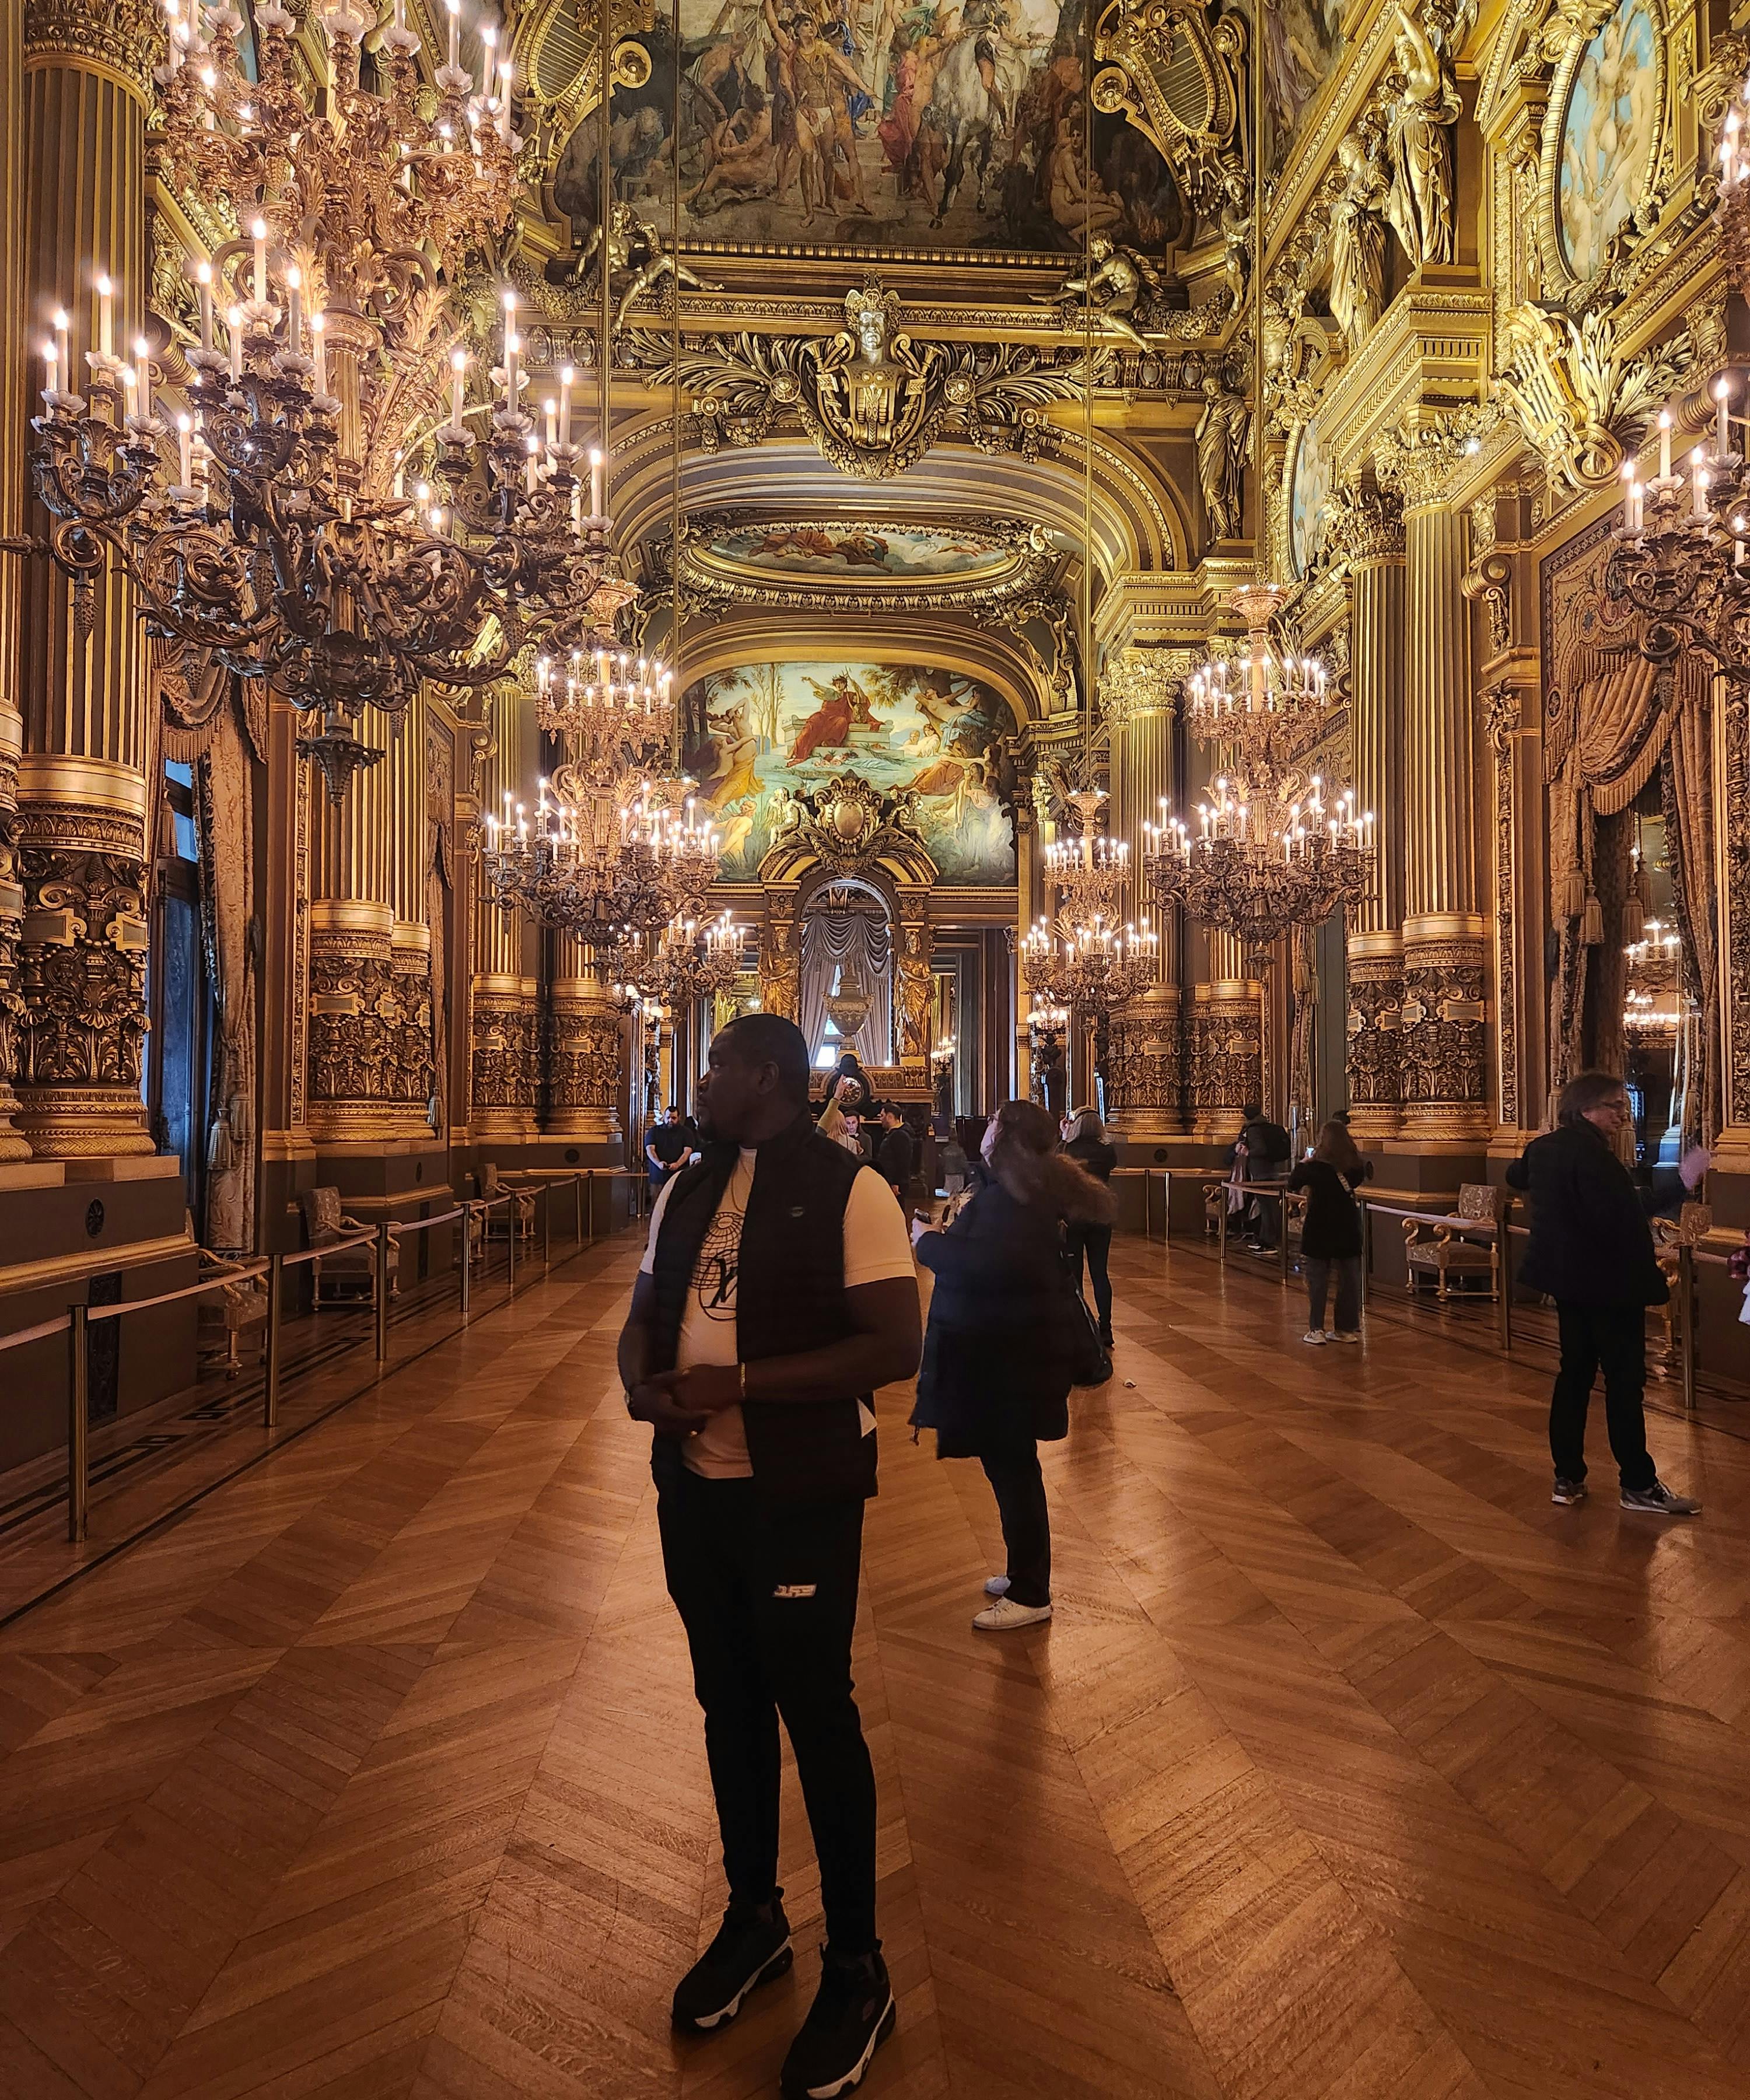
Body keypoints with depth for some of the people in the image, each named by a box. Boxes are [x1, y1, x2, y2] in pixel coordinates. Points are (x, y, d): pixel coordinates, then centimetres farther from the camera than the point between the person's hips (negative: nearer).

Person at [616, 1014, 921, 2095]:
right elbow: (645, 1310, 14)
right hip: (692, 1487, 6)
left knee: (818, 1716, 6)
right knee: (729, 1703, 19)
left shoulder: (849, 1189, -13)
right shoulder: (688, 1188, 8)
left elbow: (893, 1346, -18)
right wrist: (643, 1382, -8)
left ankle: (858, 1971, 26)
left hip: (801, 1497, -6)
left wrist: (737, 1380, -23)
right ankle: (755, 1915, 41)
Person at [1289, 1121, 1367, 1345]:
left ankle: (1316, 1330, 3)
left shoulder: (1315, 1167, -15)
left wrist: (1304, 1162, 10)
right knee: (1350, 1280, 10)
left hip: (1319, 1229, -3)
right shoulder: (1356, 1166, -5)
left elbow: (1293, 1183, -2)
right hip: (1348, 1229, 4)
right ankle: (1350, 1328, 17)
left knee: (1317, 1280, 4)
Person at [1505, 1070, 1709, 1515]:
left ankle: (1568, 1479, 17)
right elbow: (1616, 1217, -32)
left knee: (1575, 1373, 13)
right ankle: (1639, 1486, 10)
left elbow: (1516, 1176, 29)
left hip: (1568, 1278, 9)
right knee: (1625, 1381, 1)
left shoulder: (1544, 1147, 7)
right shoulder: (1590, 1152, -22)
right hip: (1607, 1282, -9)